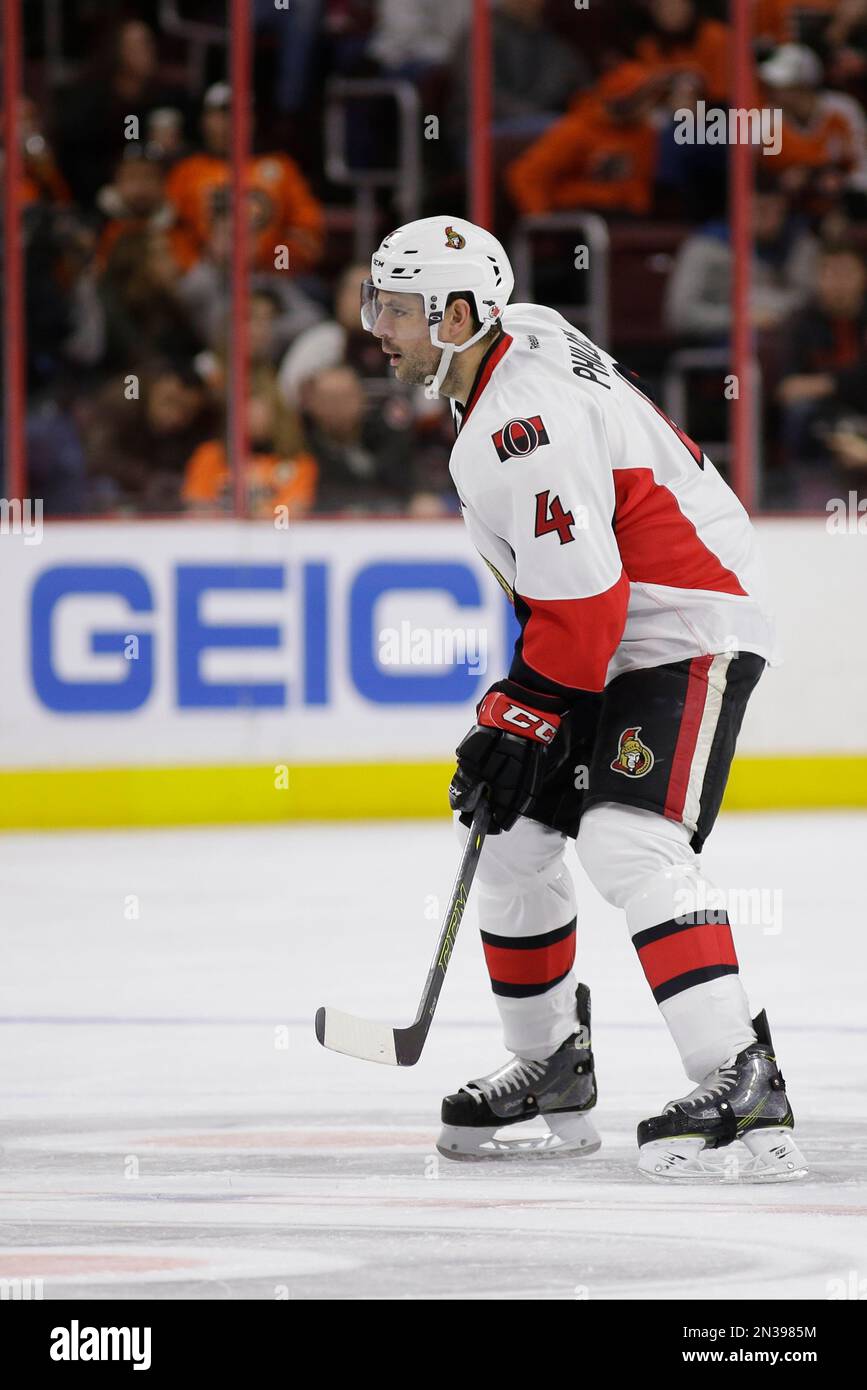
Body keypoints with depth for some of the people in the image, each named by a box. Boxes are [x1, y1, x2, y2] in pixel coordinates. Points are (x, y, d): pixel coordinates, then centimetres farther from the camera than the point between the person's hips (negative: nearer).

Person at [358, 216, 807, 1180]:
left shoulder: (524, 423, -25)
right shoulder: (521, 339, 7)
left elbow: (579, 595, -28)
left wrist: (520, 720, -19)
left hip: (688, 638, -11)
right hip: (611, 640, 11)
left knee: (626, 841, -26)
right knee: (514, 839, 13)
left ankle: (742, 1084, -33)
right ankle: (552, 1073, 27)